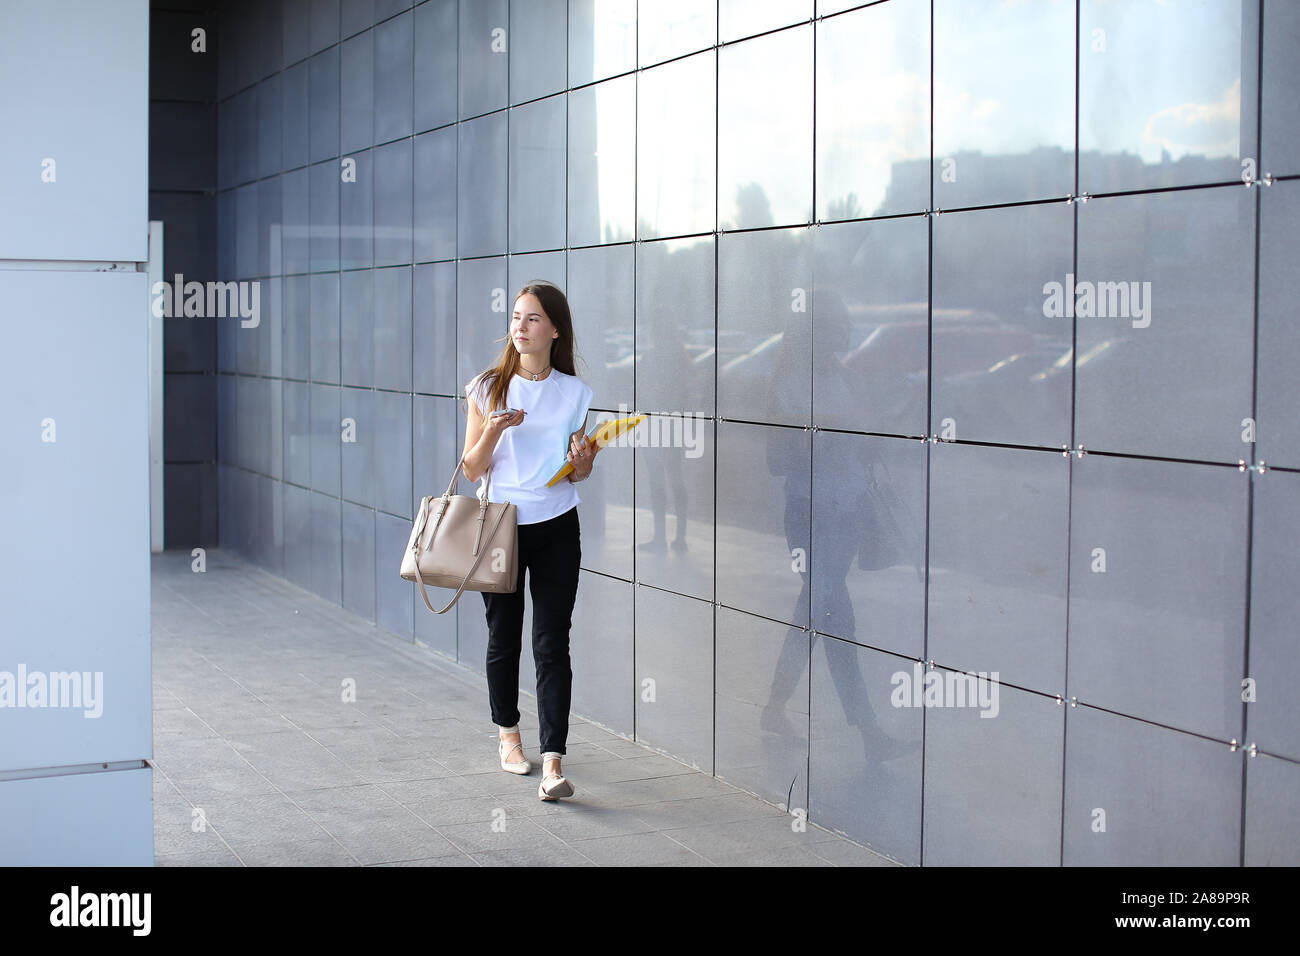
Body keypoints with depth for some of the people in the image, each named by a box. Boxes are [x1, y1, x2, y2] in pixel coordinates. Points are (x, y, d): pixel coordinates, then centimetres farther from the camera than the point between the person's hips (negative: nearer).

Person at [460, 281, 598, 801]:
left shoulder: (574, 392, 2)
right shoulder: (488, 388, -1)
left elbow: (577, 475, 10)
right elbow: (472, 470, -1)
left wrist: (582, 459, -13)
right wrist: (493, 431, -19)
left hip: (556, 529, 0)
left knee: (552, 644, -7)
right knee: (504, 638, 10)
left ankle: (552, 763, -10)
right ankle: (508, 733, 33)